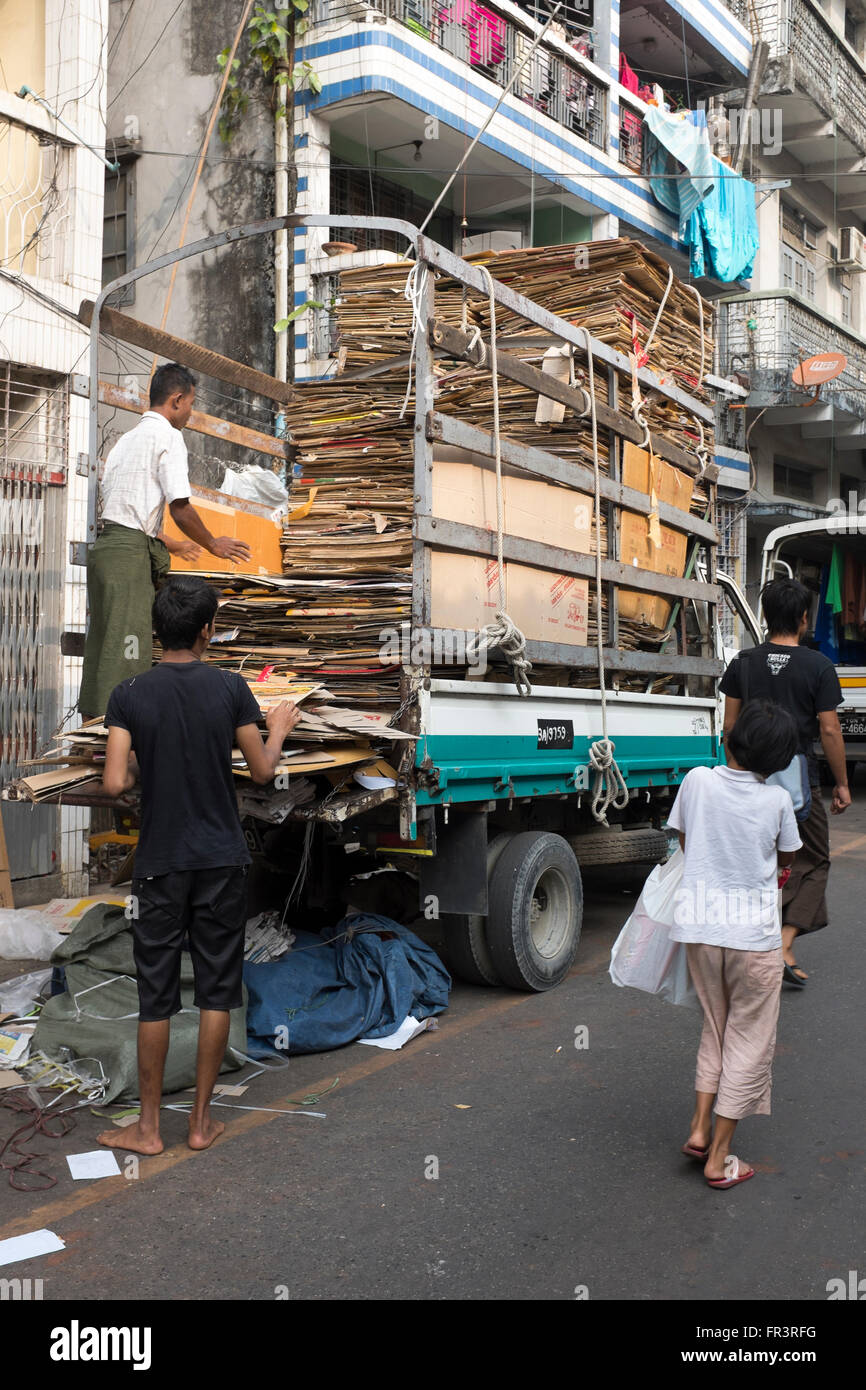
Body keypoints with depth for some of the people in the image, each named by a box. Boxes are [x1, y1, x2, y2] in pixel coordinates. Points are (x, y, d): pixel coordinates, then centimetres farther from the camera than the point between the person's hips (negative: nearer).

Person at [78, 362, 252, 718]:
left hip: (103, 546, 9)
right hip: (131, 554, -9)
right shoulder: (167, 436, -4)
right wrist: (213, 544, 5)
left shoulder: (127, 438, 23)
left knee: (100, 649, 10)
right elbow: (180, 508, -11)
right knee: (125, 652, -10)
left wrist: (171, 545, 37)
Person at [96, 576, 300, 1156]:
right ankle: (202, 1120, 18)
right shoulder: (231, 688, -6)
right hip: (223, 861, 0)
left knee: (156, 996, 8)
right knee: (217, 989, 10)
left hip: (160, 863, 0)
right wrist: (279, 728, 19)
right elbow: (263, 770, 0)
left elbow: (115, 783, -11)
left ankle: (149, 1127, 18)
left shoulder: (129, 696, -5)